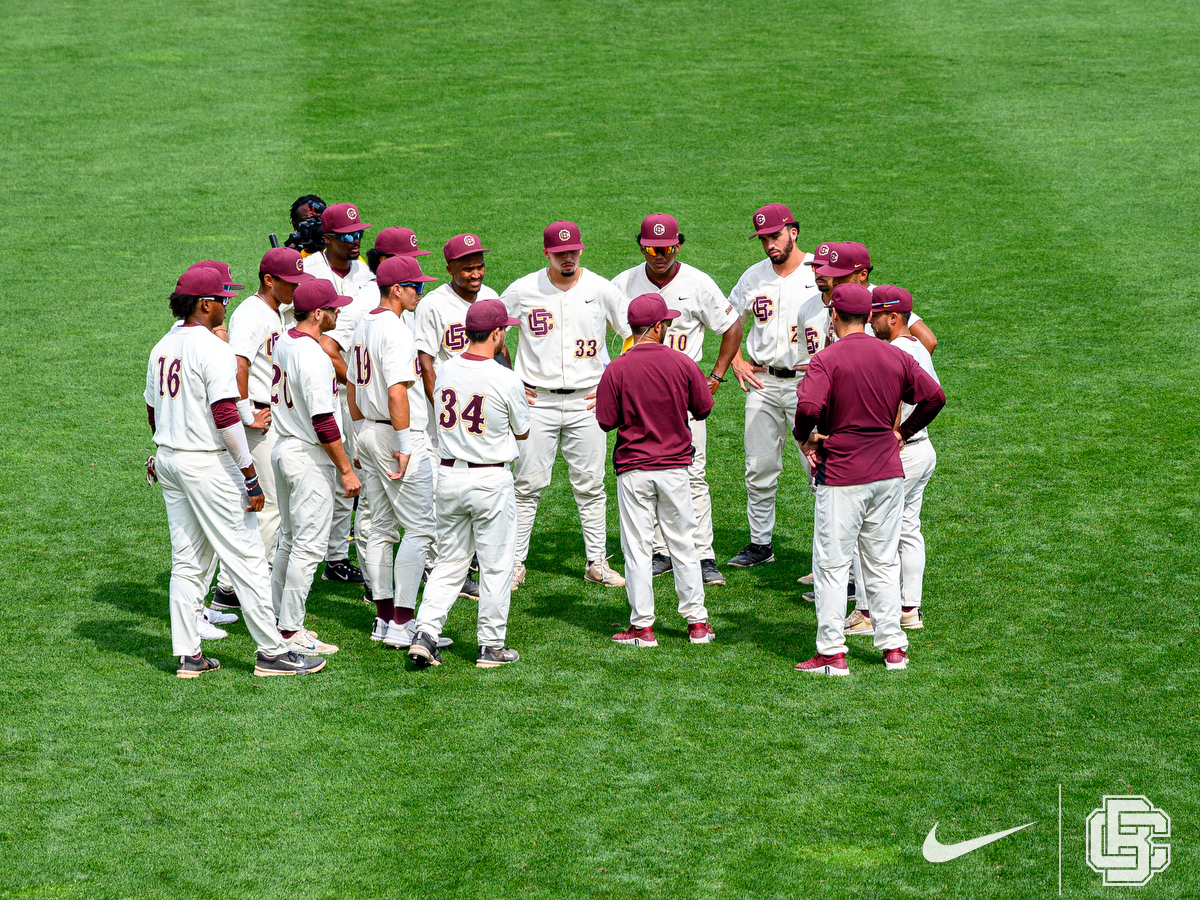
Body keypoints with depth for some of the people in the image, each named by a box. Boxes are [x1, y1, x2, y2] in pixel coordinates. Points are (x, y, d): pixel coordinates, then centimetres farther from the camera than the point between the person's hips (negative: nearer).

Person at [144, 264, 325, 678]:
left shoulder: (162, 347, 10)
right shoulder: (213, 348, -16)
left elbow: (153, 410, 18)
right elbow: (225, 417, -22)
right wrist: (250, 475, -19)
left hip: (168, 460, 9)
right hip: (207, 463, -9)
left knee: (187, 561, 12)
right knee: (246, 557, -3)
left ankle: (187, 655, 12)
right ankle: (271, 652, 0)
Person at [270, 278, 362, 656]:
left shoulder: (284, 343, 6)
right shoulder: (313, 358, -23)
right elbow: (323, 422, -24)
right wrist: (347, 469, -18)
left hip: (283, 450, 10)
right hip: (309, 459, -10)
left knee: (290, 540, 19)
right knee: (309, 545, -4)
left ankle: (275, 617, 26)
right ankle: (290, 632, -1)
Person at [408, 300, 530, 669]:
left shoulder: (445, 370, 1)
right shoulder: (506, 380, -15)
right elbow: (522, 432, 0)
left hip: (449, 477, 5)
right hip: (491, 481, -5)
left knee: (449, 562, 14)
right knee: (496, 565, 7)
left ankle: (425, 634, 1)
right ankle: (491, 648, 12)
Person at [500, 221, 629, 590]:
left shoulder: (601, 290, 0)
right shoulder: (523, 290, -2)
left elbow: (635, 336, 9)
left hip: (587, 402, 1)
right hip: (536, 401, -1)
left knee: (590, 485, 4)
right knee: (528, 485, -1)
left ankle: (597, 563, 12)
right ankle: (515, 562, 7)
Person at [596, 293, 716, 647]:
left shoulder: (617, 369, -10)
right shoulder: (682, 364, -6)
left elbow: (606, 421, -7)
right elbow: (703, 408, 4)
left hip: (634, 470, -2)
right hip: (674, 467, 2)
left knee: (637, 547, 3)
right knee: (683, 544, 11)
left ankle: (643, 625, 4)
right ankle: (697, 622, 16)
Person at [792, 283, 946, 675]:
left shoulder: (827, 359, -12)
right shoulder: (896, 357, 5)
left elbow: (809, 406, -27)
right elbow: (935, 396, 7)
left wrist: (805, 437, -8)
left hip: (841, 476, -5)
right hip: (889, 473, 5)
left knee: (832, 565, 1)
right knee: (883, 562, 14)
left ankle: (832, 654, 1)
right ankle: (893, 647, 16)